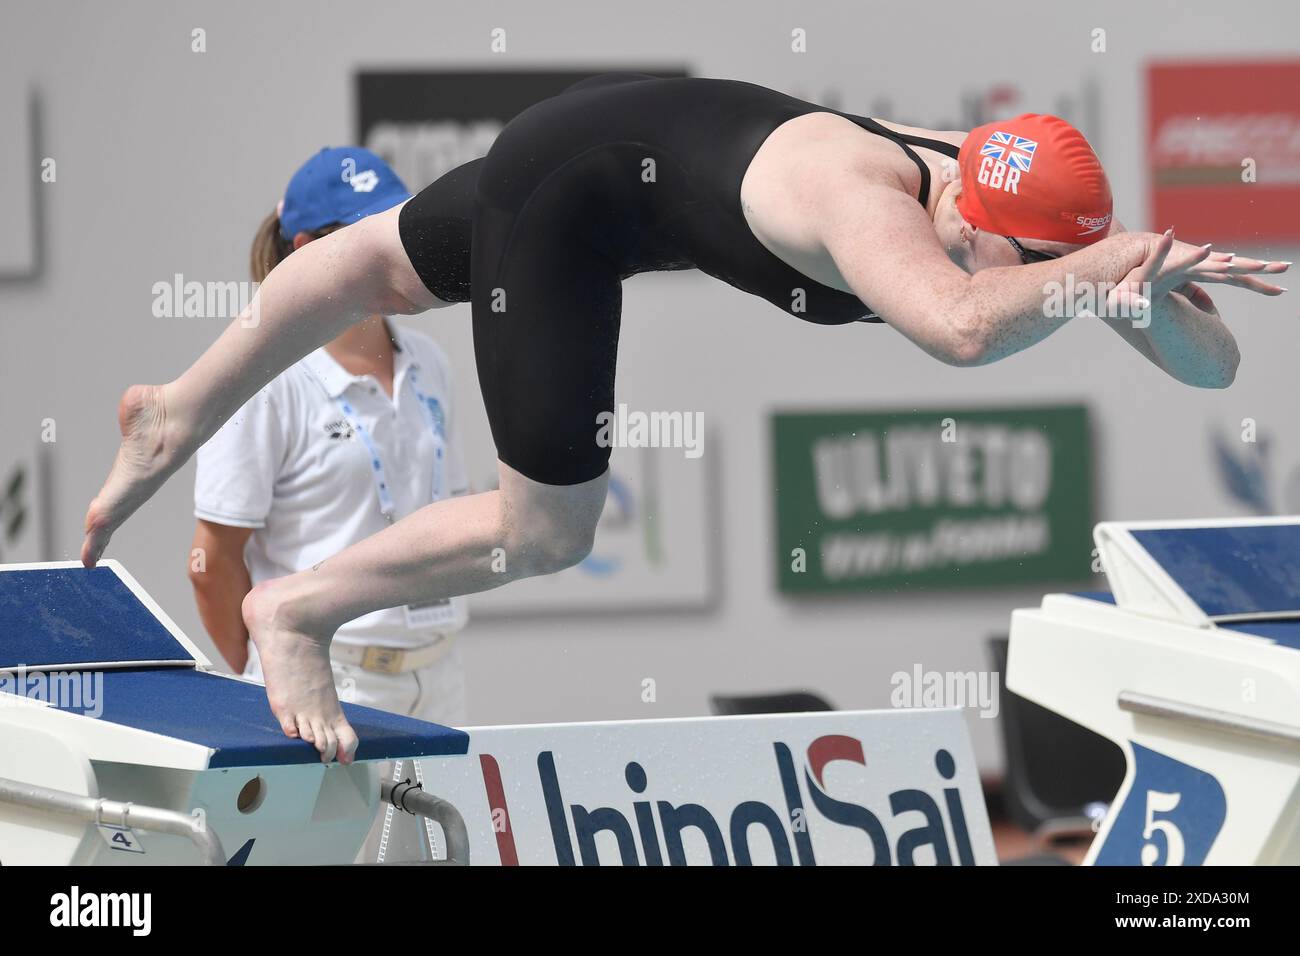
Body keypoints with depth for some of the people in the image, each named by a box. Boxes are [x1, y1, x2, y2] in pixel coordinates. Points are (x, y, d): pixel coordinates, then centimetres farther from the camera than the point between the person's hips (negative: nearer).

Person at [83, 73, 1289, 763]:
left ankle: (179, 419, 55)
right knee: (543, 535, -6)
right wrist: (1109, 267, -54)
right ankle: (294, 612, 18)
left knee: (388, 267, 30)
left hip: (632, 131, 8)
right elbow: (960, 328, -65)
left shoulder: (1034, 212, -19)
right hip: (569, 186, -8)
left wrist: (1148, 299, -40)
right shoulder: (869, 200, -41)